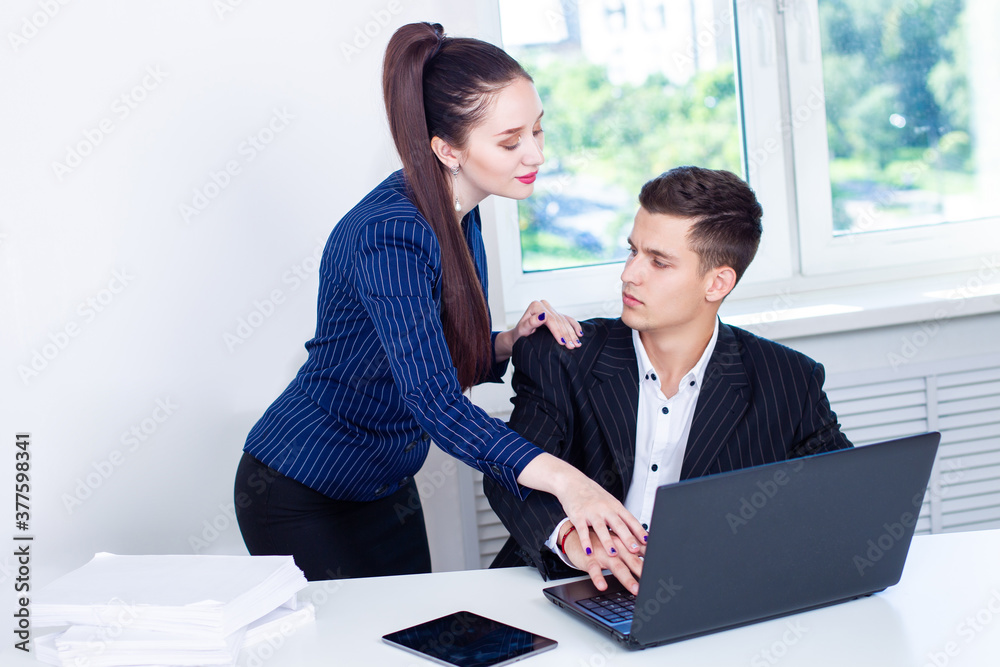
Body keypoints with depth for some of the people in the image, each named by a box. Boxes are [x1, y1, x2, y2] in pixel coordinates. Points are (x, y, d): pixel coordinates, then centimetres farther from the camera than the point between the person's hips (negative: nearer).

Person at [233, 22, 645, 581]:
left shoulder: (459, 217, -2)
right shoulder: (389, 238, -30)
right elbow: (432, 399, -39)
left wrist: (511, 342, -12)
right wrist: (560, 477, -50)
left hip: (387, 490, 8)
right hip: (300, 495, -8)